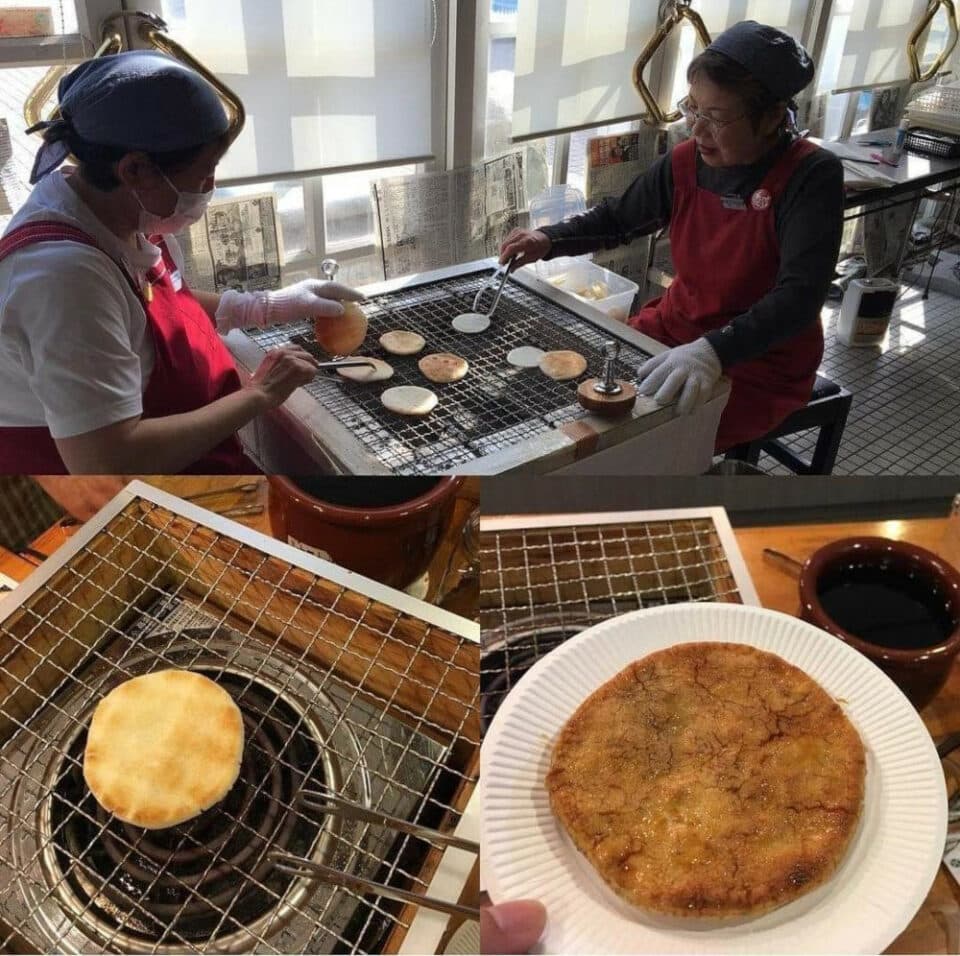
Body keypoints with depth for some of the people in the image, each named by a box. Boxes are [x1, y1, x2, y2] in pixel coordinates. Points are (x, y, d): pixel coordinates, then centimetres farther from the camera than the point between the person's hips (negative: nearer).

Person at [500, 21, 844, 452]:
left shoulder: (812, 176, -21)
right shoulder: (685, 162, -5)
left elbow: (799, 298, -31)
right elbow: (615, 219, 10)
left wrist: (714, 350, -46)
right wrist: (549, 239, -8)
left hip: (763, 363, -6)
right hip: (677, 326, 6)